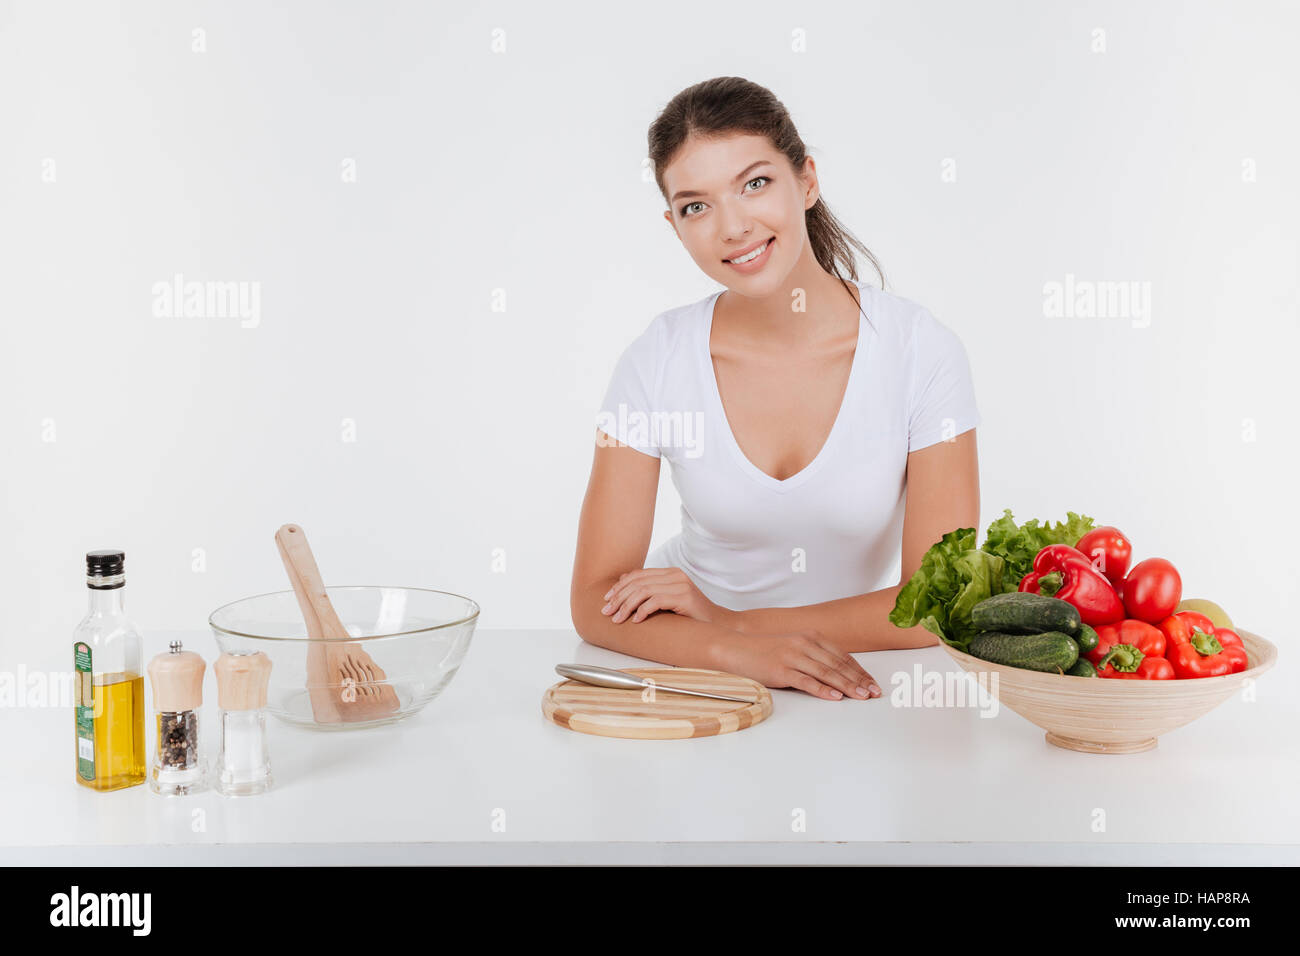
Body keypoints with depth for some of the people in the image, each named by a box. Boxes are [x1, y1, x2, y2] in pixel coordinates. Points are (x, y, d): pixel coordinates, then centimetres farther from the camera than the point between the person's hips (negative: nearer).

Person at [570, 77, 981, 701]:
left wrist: (734, 620, -16)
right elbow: (596, 602, -10)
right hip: (693, 668, 1)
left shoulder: (921, 352, -11)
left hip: (855, 679, 0)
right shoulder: (657, 361, -8)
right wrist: (735, 649, -28)